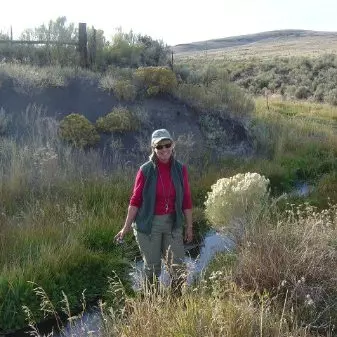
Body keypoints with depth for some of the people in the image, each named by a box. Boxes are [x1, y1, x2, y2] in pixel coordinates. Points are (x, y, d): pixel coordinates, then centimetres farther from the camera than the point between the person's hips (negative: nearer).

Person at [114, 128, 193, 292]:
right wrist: (126, 227, -7)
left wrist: (189, 226, 6)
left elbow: (186, 200, 3)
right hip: (149, 224, -2)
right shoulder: (145, 170, -8)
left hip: (173, 223, 2)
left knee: (178, 266, 4)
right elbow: (135, 200, -5)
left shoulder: (180, 169, -1)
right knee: (152, 266, 10)